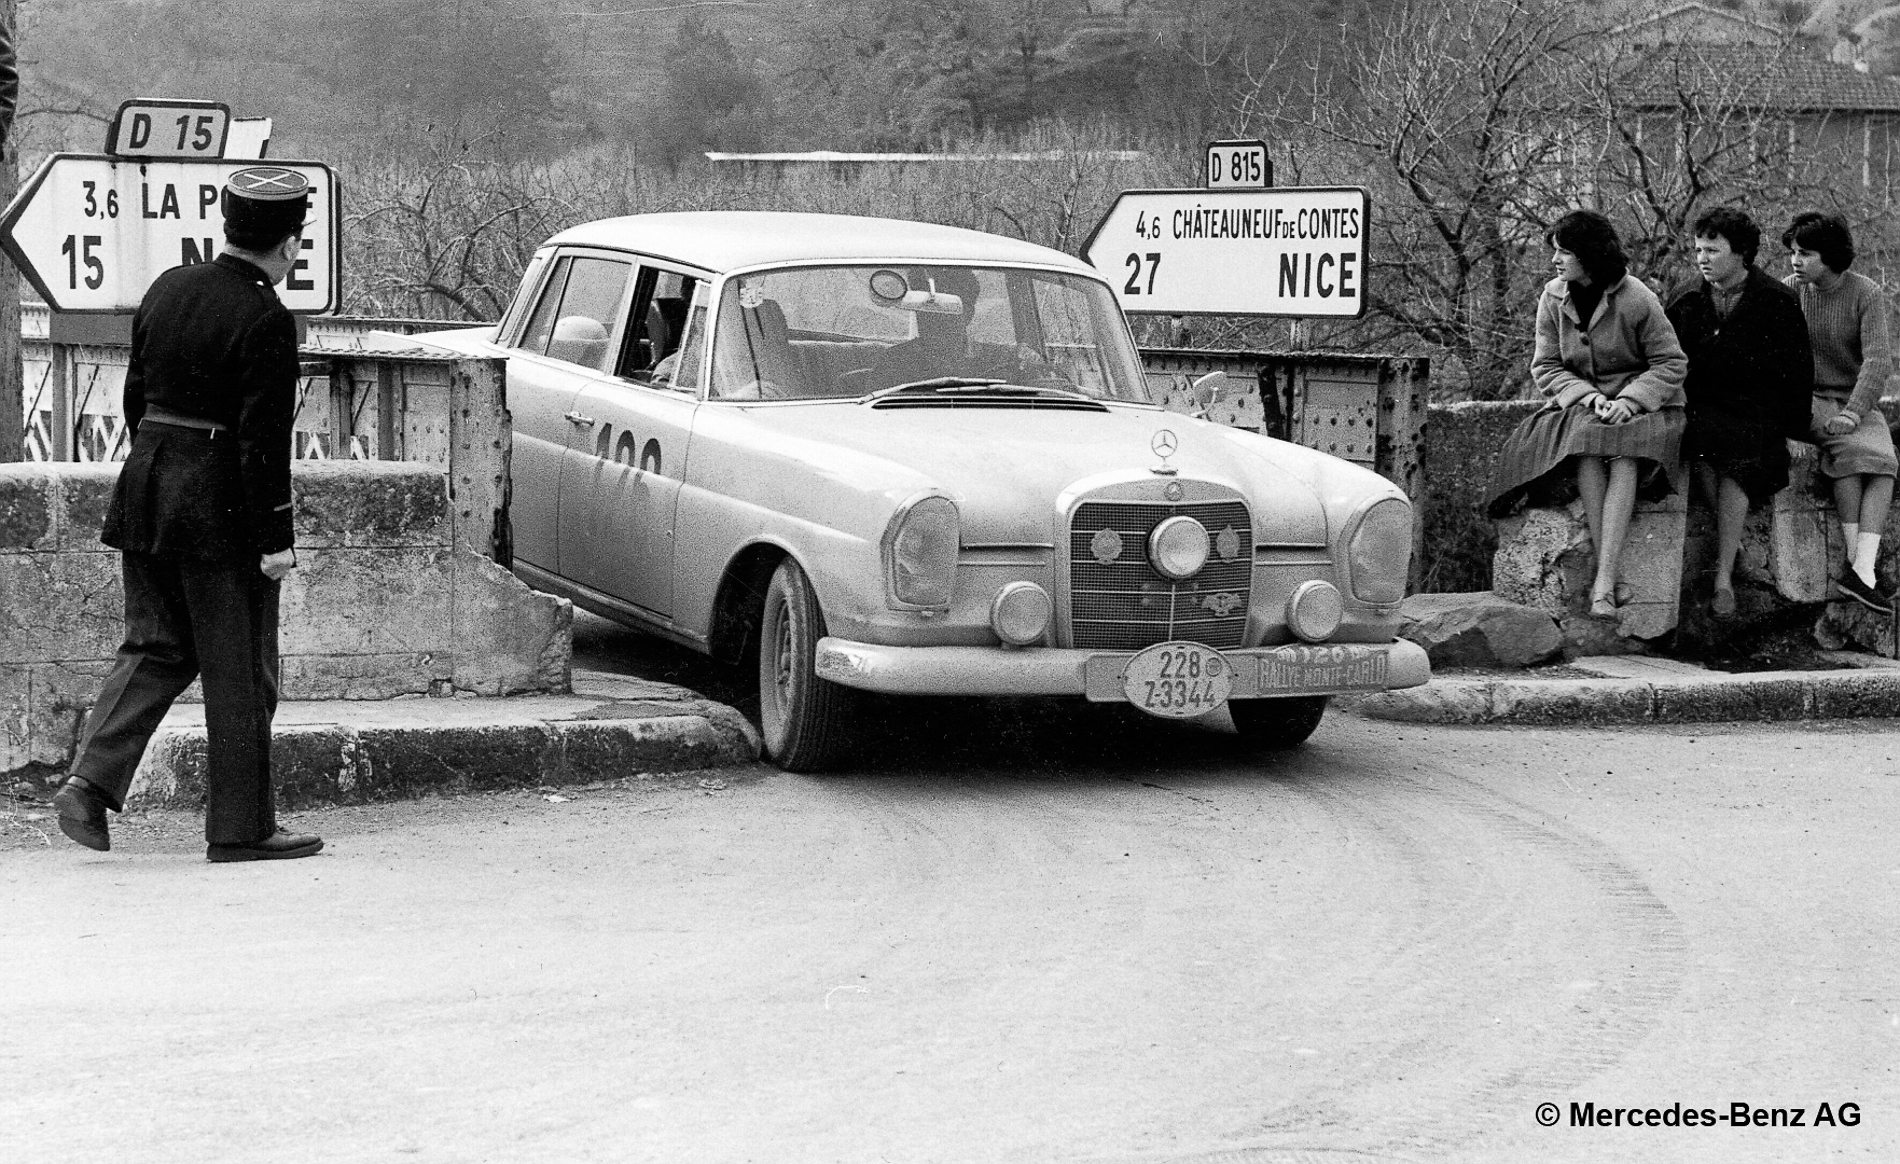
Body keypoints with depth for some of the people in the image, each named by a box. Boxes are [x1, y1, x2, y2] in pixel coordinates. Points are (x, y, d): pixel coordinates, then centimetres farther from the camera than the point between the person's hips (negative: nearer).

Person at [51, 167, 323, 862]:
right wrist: (275, 539, -14)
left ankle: (91, 782, -1)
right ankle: (240, 828, 9)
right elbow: (264, 438, -17)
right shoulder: (266, 321, -16)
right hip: (222, 507, -7)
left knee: (156, 649, 15)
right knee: (239, 671, 4)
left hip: (147, 487, 7)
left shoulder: (168, 289, 7)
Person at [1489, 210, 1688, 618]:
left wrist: (1629, 401, -21)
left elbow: (1671, 365, -6)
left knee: (1626, 456, -35)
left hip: (1641, 405, -2)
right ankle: (1614, 577, -36)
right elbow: (1545, 367, 3)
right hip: (1578, 403, 3)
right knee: (1586, 446, -33)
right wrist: (1588, 397, -15)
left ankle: (1603, 582, -42)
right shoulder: (1553, 298, 2)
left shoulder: (1637, 299, -10)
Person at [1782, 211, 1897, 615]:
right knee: (1849, 448, -29)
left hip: (1856, 401, 1)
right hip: (1806, 400, -1)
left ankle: (1863, 570, -37)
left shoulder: (1866, 294, -5)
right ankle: (1855, 560, -31)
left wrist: (1853, 412, -27)